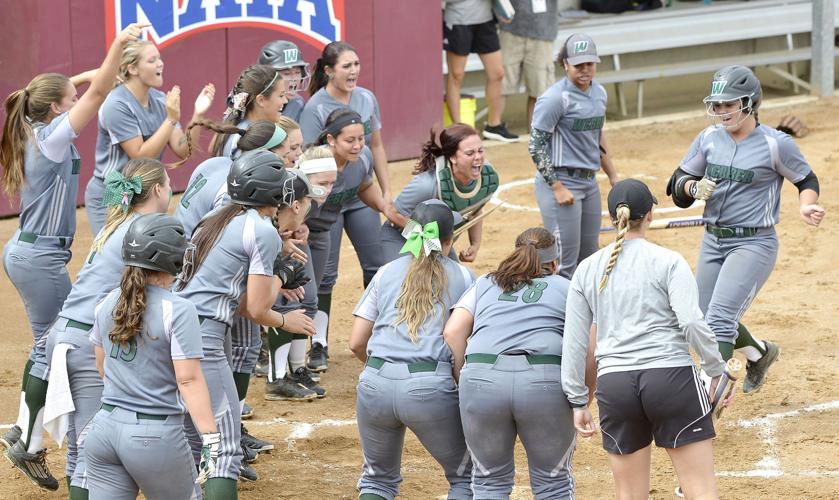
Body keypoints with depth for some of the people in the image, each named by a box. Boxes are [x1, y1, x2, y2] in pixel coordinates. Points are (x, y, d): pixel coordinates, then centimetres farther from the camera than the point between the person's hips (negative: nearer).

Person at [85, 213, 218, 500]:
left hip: (105, 428, 6)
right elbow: (189, 380, -18)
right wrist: (211, 439, -17)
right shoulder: (177, 310, -13)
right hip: (158, 434, -6)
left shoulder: (108, 304, 6)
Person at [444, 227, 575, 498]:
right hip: (546, 383, -1)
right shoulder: (566, 289, 21)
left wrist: (463, 383, 13)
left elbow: (452, 333, 10)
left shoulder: (484, 285, 26)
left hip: (482, 379, 1)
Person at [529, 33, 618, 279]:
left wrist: (613, 176, 24)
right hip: (561, 181, -9)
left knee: (589, 258, 14)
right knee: (565, 263, -10)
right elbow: (536, 146, -16)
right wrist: (557, 188, -19)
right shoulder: (555, 98, -15)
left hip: (590, 182, 9)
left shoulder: (598, 92, 10)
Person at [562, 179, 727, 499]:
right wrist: (716, 370, -1)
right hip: (672, 377, -4)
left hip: (614, 386, 4)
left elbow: (574, 341, 10)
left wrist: (578, 401, 15)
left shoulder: (587, 270, 10)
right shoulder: (668, 262, -2)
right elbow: (692, 323, -13)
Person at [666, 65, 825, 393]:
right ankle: (759, 352, 43)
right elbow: (678, 182, 9)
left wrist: (806, 206, -18)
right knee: (706, 323, 14)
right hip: (713, 243, 6)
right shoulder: (709, 139, 3)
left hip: (754, 245, -6)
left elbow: (806, 180, 3)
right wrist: (694, 187, -14)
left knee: (719, 320, -19)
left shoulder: (775, 144, -11)